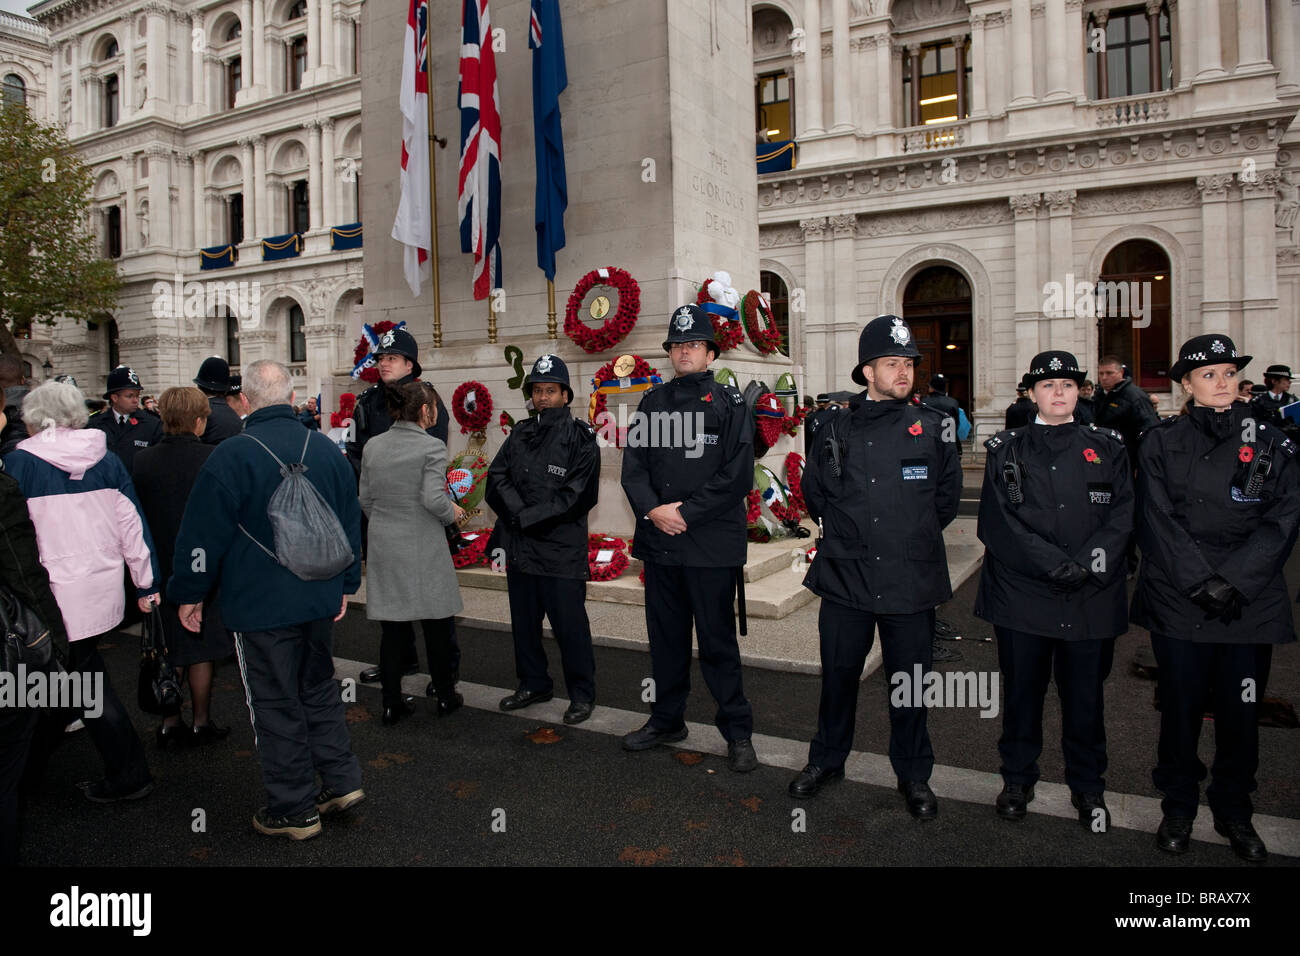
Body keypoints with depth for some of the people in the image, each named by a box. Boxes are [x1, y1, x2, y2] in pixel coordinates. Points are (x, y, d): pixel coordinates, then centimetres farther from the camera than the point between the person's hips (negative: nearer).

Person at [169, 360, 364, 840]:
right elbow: (351, 524, 10)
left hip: (260, 603, -5)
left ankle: (294, 810, 17)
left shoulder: (230, 455, -14)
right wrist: (346, 584, 20)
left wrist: (190, 593, 4)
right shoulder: (328, 449, 3)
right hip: (320, 598, 5)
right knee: (319, 688, 21)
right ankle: (342, 781, 22)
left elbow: (204, 532, -10)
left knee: (275, 703, 6)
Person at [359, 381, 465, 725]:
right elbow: (433, 499, -19)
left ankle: (392, 703, 17)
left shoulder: (373, 446, 5)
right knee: (436, 625, 10)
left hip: (384, 547, 5)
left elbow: (365, 499, 9)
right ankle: (445, 696, 23)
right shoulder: (431, 447, -11)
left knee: (393, 628, 11)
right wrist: (453, 513, 0)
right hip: (423, 549, -5)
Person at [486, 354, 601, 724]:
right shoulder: (520, 434, 12)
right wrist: (518, 513, -14)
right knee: (524, 621, 17)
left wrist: (528, 518, -14)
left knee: (570, 625, 0)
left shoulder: (581, 438, -6)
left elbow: (577, 496, -13)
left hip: (561, 551, -6)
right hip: (520, 548, 6)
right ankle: (533, 684, 34)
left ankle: (582, 694, 16)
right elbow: (497, 477, 3)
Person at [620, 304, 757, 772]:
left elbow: (737, 477, -10)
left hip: (713, 545, -4)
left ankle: (738, 733, 17)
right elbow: (633, 466, 6)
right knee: (665, 636, 15)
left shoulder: (729, 404, -2)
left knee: (717, 641, 2)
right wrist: (653, 510, -11)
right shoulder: (652, 402, 12)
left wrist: (684, 513, -14)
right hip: (659, 542, 5)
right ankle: (666, 720, 32)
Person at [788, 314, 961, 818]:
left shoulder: (933, 425, 2)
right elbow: (813, 490, 17)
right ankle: (827, 758, 33)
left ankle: (913, 773, 30)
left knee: (909, 680, 10)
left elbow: (947, 496, 12)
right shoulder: (838, 429, 3)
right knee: (838, 673, 12)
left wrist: (912, 537, 11)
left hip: (911, 582, -1)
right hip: (845, 577, 1)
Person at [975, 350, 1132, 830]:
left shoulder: (1107, 447, 10)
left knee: (1085, 695, 10)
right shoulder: (1006, 450, 4)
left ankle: (1088, 787, 29)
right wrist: (1055, 564, -14)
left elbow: (1123, 515, 1)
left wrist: (1089, 564, -14)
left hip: (1091, 599, 1)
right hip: (1022, 593, -1)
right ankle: (1017, 778, 28)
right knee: (1022, 688, 10)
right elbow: (998, 522, -5)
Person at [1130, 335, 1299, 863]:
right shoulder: (1161, 443, 2)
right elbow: (1157, 522, -4)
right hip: (1177, 600, -1)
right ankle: (1178, 805, 26)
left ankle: (1233, 809, 29)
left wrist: (1232, 581, -14)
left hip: (1250, 603, 1)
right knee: (1181, 706, 8)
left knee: (1240, 710, 9)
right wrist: (1199, 582, -13)